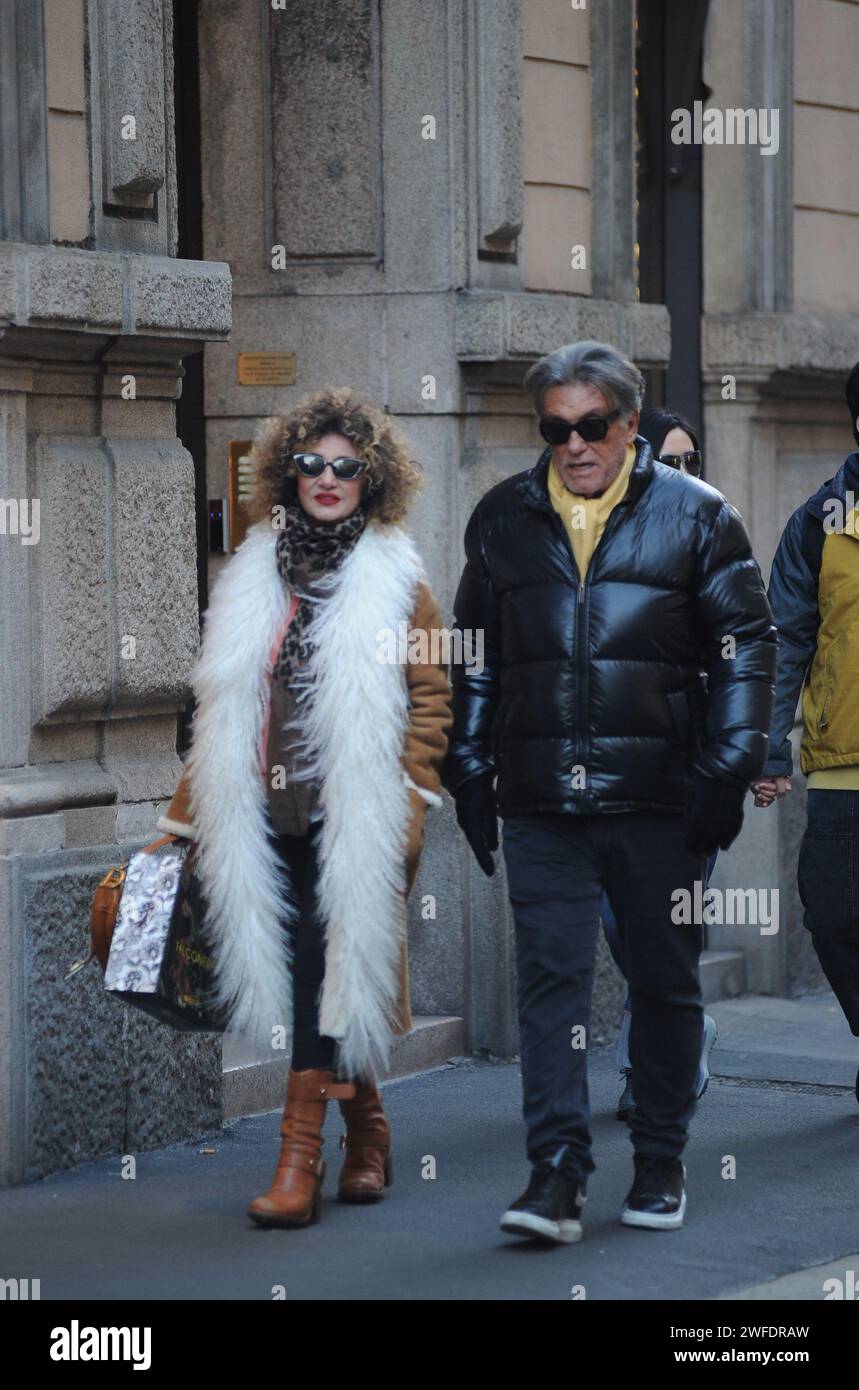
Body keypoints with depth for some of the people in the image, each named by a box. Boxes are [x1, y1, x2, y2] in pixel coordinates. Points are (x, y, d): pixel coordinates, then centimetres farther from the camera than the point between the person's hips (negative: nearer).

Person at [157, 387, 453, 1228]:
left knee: (327, 977, -8)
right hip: (269, 817, 4)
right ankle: (366, 1129, 23)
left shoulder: (394, 581, 2)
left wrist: (408, 809, -9)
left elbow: (432, 699, 0)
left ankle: (299, 1162, -6)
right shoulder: (255, 577, 12)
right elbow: (221, 712, 17)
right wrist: (185, 813, 17)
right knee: (321, 983, 7)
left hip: (354, 824, -4)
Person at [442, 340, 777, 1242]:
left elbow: (746, 645, 4)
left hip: (658, 796, -1)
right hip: (542, 803, 1)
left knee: (665, 981, 8)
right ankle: (557, 1174, -6)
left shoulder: (695, 516, 3)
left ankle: (660, 1165, 21)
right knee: (550, 980, -5)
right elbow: (472, 653, 17)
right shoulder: (503, 518, 10)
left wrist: (729, 768, -4)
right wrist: (469, 771, 11)